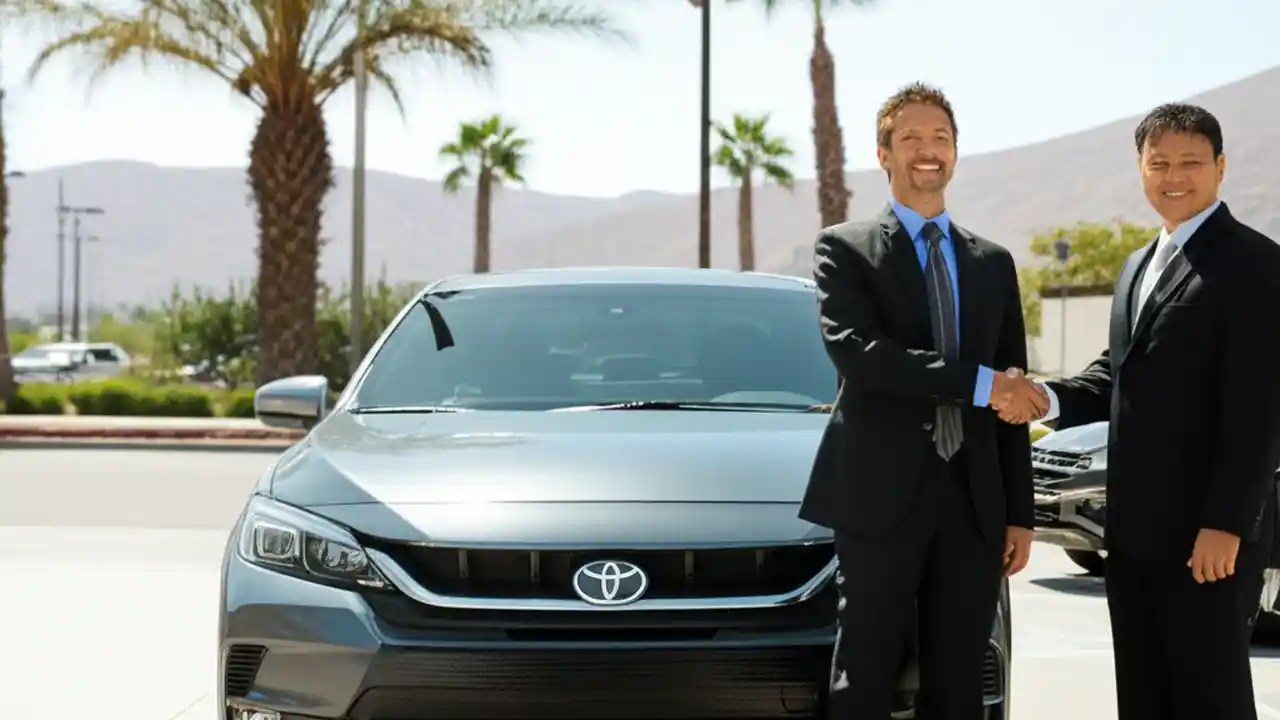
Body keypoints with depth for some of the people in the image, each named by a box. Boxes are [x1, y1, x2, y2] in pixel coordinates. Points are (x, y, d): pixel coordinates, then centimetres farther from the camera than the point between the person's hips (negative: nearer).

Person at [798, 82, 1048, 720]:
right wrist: (979, 382, -19)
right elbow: (856, 353, -16)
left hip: (973, 501, 4)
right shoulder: (844, 249, 2)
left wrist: (1020, 513, 10)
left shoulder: (993, 263, 16)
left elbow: (1011, 397, 15)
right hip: (881, 497, -4)